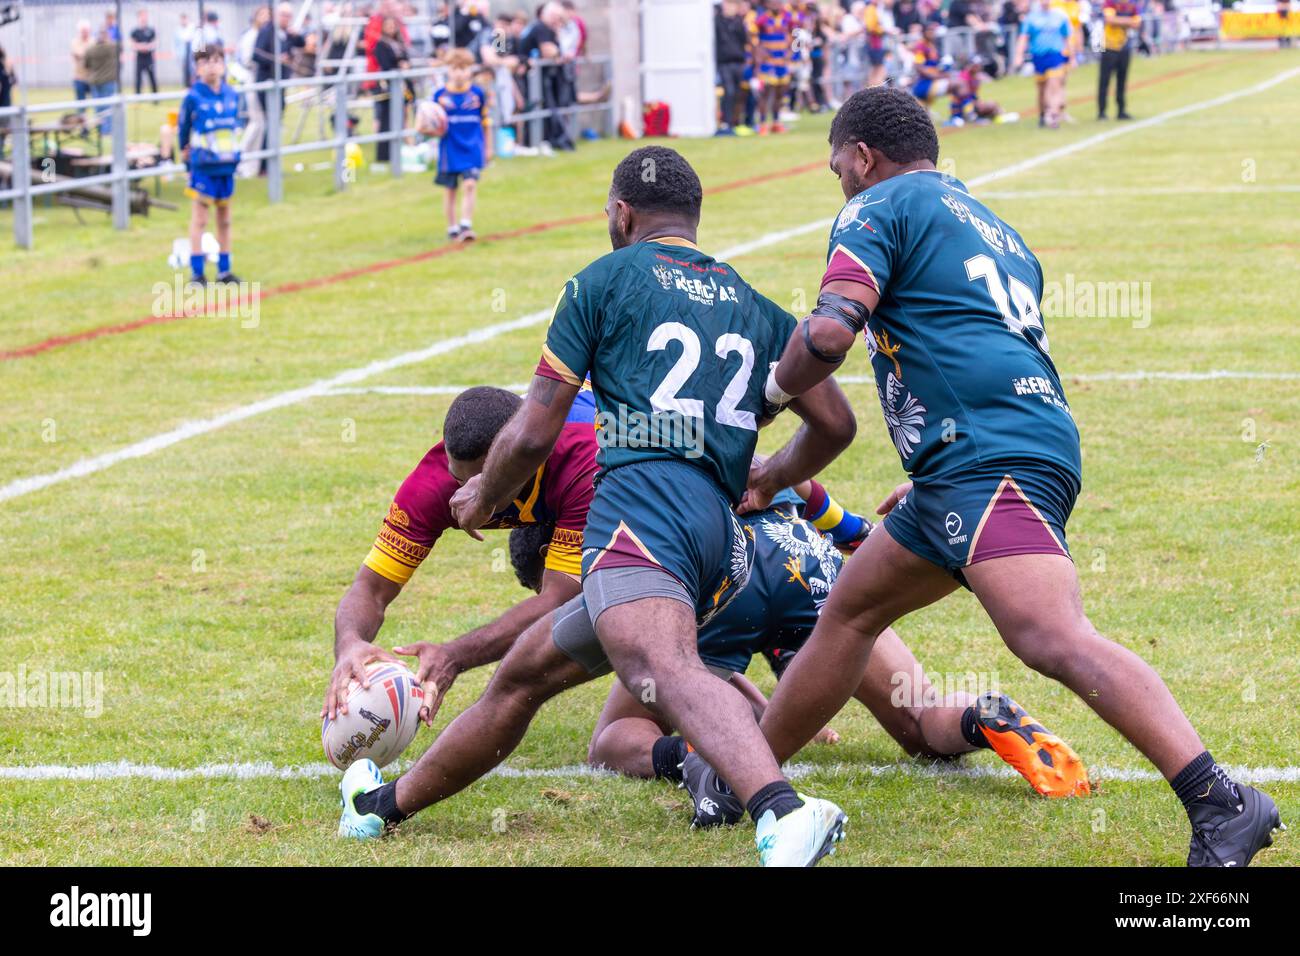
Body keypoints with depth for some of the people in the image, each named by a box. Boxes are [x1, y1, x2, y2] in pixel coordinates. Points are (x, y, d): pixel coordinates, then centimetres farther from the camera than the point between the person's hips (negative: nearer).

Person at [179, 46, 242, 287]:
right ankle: (196, 273, 2)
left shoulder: (232, 95, 2)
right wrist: (185, 150, 12)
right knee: (199, 219, -1)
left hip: (227, 165, 5)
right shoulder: (193, 98, -11)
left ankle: (224, 270, 20)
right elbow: (183, 127, 1)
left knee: (224, 219, 12)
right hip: (202, 166, -5)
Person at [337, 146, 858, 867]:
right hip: (722, 532, 7)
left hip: (637, 504, -7)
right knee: (524, 673, 24)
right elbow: (834, 424, 24)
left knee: (664, 672, -34)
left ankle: (783, 813, -62)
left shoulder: (605, 280, 11)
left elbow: (533, 432, 10)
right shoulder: (756, 307, 25)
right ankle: (386, 803, 41)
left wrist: (480, 501, 30)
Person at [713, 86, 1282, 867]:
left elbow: (829, 333, -10)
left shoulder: (878, 207, 5)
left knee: (1054, 640, -25)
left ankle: (1221, 803, -37)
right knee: (849, 611, 22)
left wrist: (777, 387, 13)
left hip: (987, 454, -10)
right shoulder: (989, 227, 32)